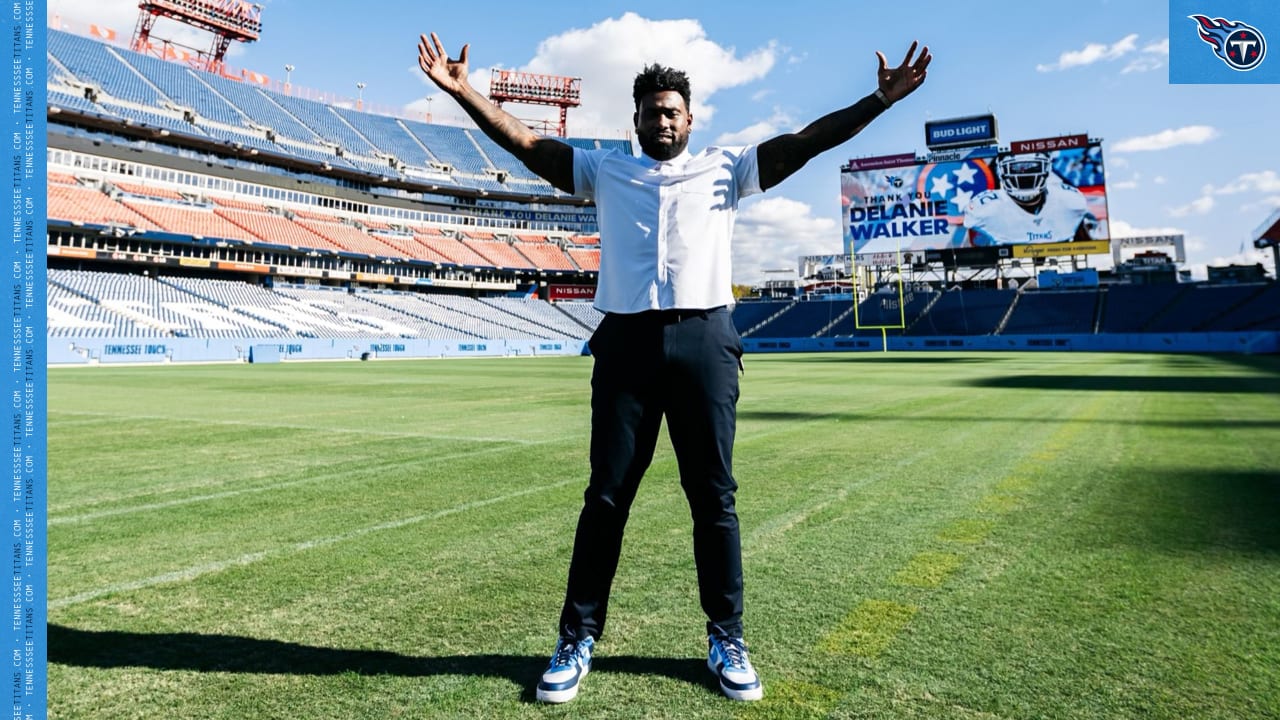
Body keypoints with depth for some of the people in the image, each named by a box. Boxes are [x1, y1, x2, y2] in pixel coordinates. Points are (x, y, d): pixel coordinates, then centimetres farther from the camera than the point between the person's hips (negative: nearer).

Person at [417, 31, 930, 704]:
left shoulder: (725, 167, 16)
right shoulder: (605, 170, 17)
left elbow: (802, 143, 9)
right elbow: (527, 143, 13)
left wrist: (881, 99, 1)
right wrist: (462, 91, 4)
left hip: (704, 340, 0)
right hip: (627, 342, 0)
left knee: (714, 497, 4)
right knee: (605, 496, 3)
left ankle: (726, 640, 17)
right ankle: (577, 640, 14)